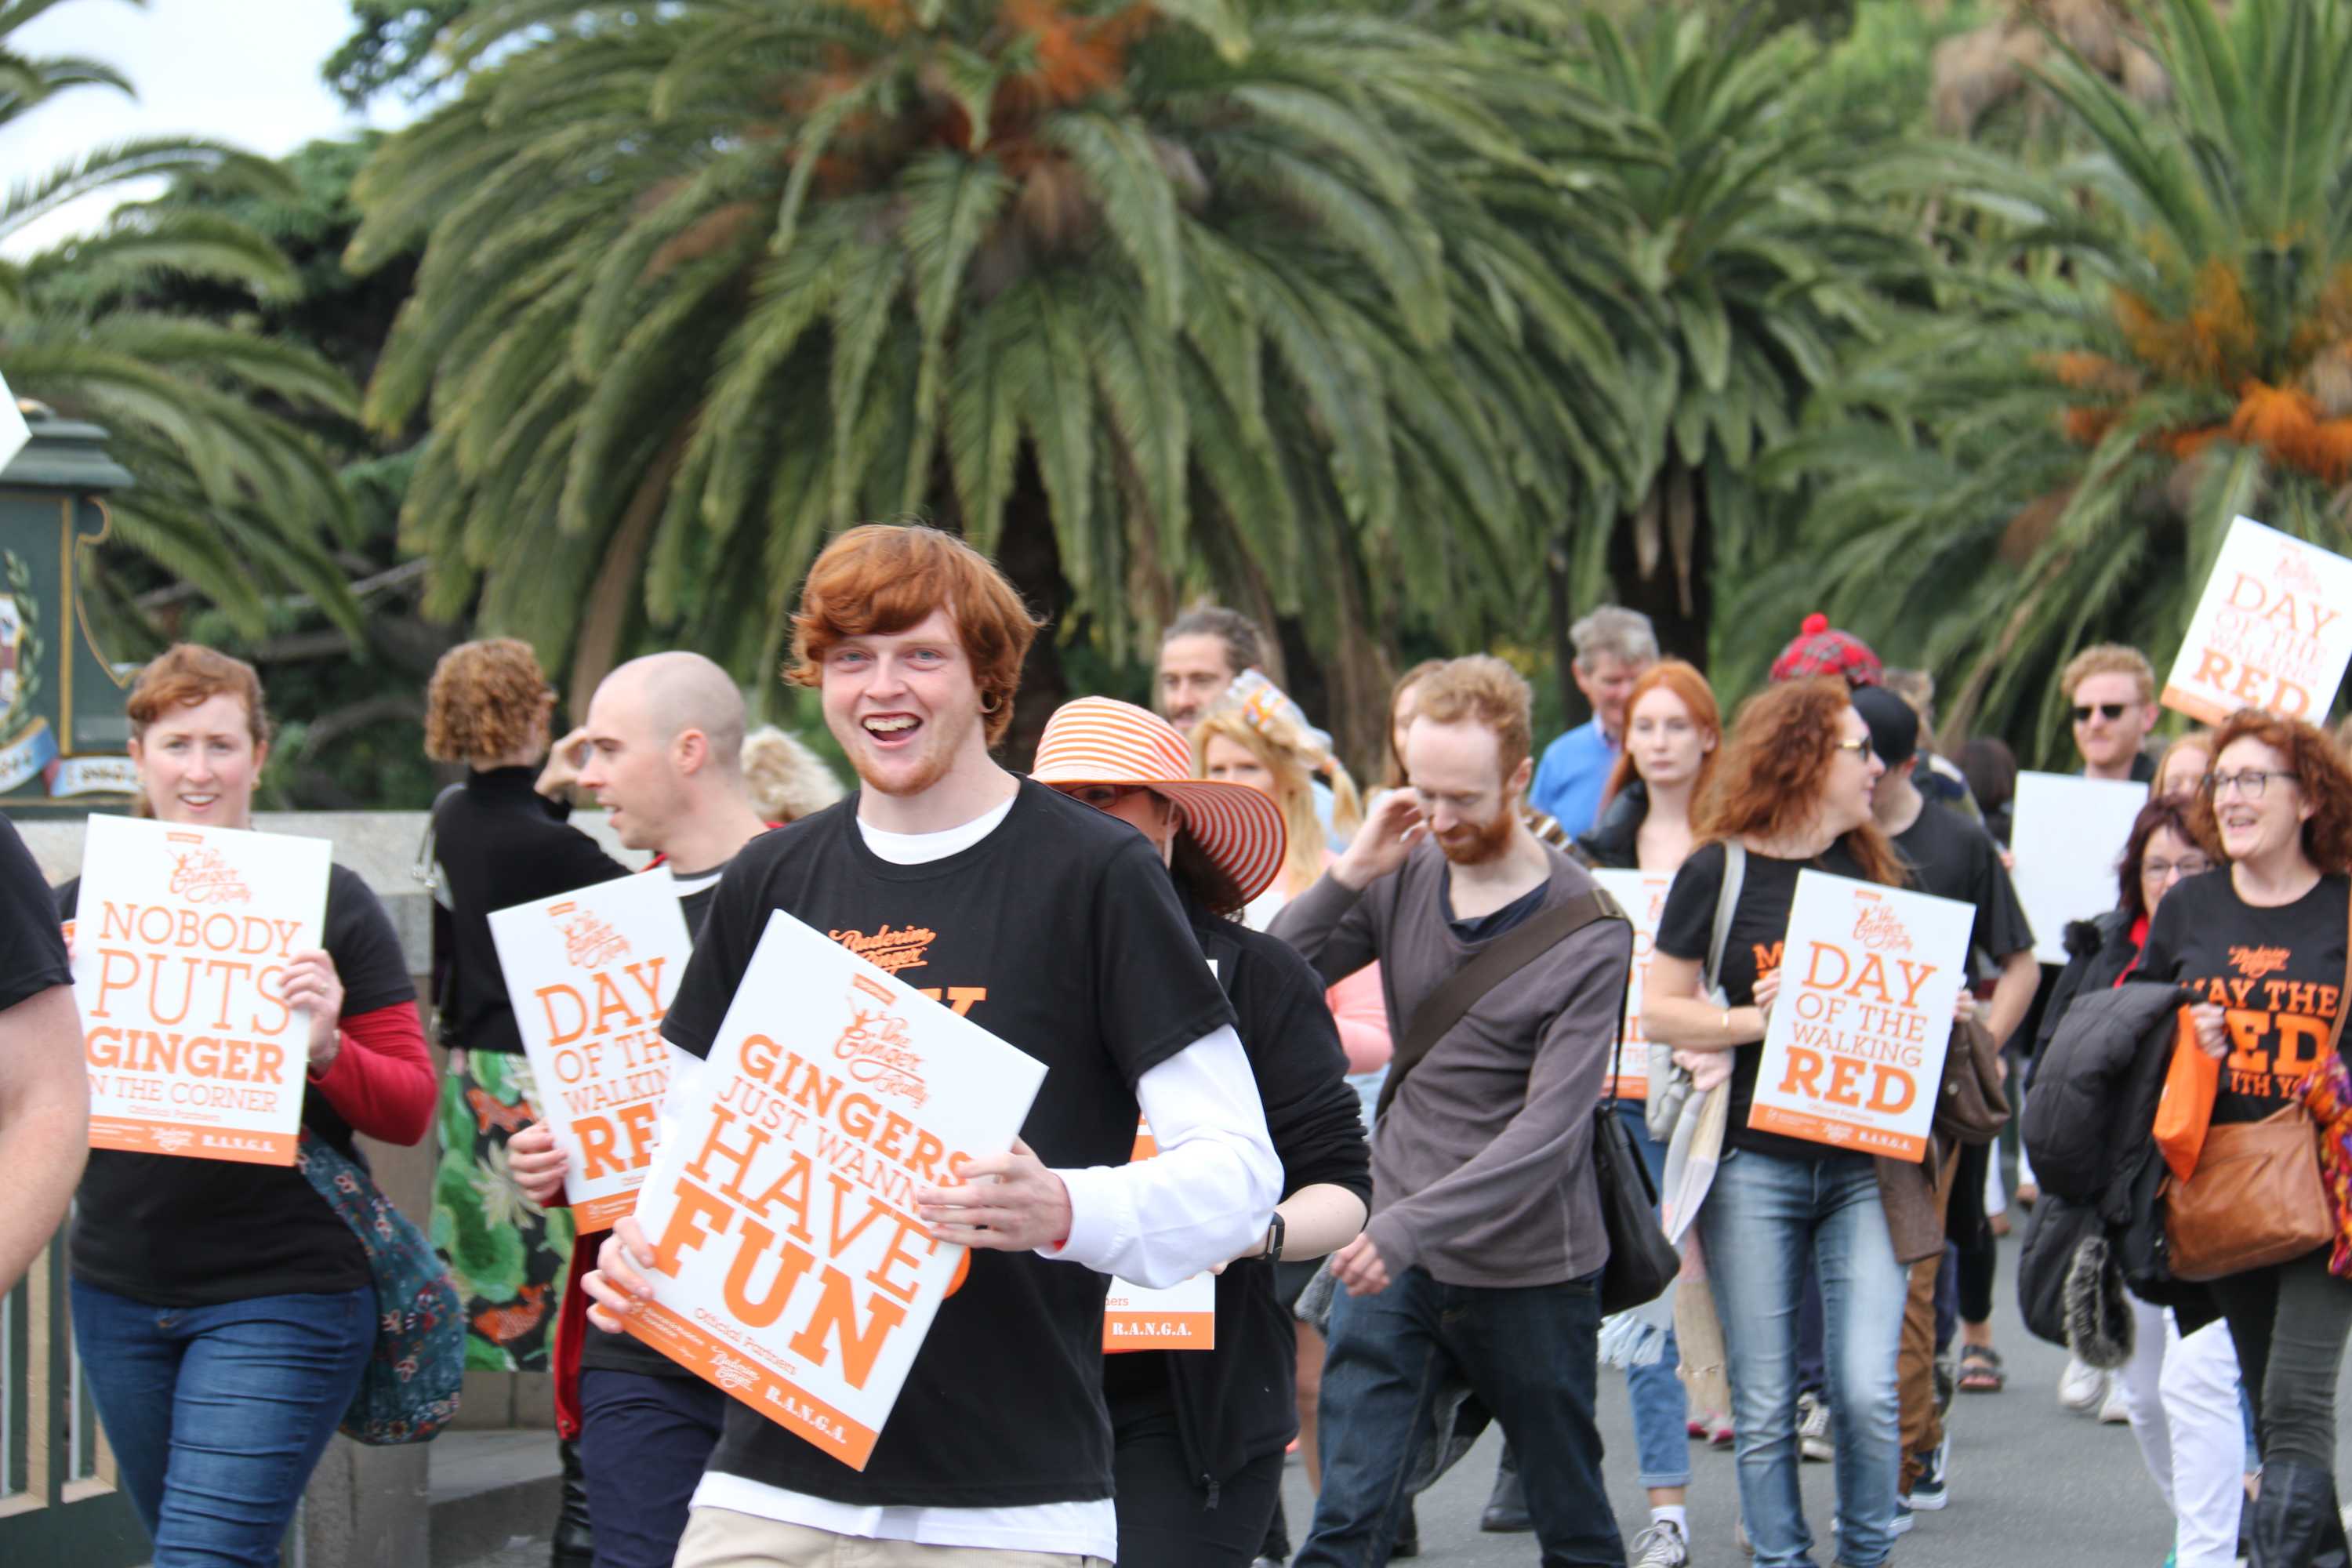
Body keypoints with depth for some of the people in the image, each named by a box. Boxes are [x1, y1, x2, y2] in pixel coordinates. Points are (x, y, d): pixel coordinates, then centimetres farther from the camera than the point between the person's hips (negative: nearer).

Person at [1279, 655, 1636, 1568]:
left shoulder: (1590, 934, -12)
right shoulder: (1403, 876, 2)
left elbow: (1549, 1129, -19)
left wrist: (1411, 1226, -27)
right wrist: (1349, 876, -14)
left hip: (1530, 1269, -3)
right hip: (1394, 1253, 3)